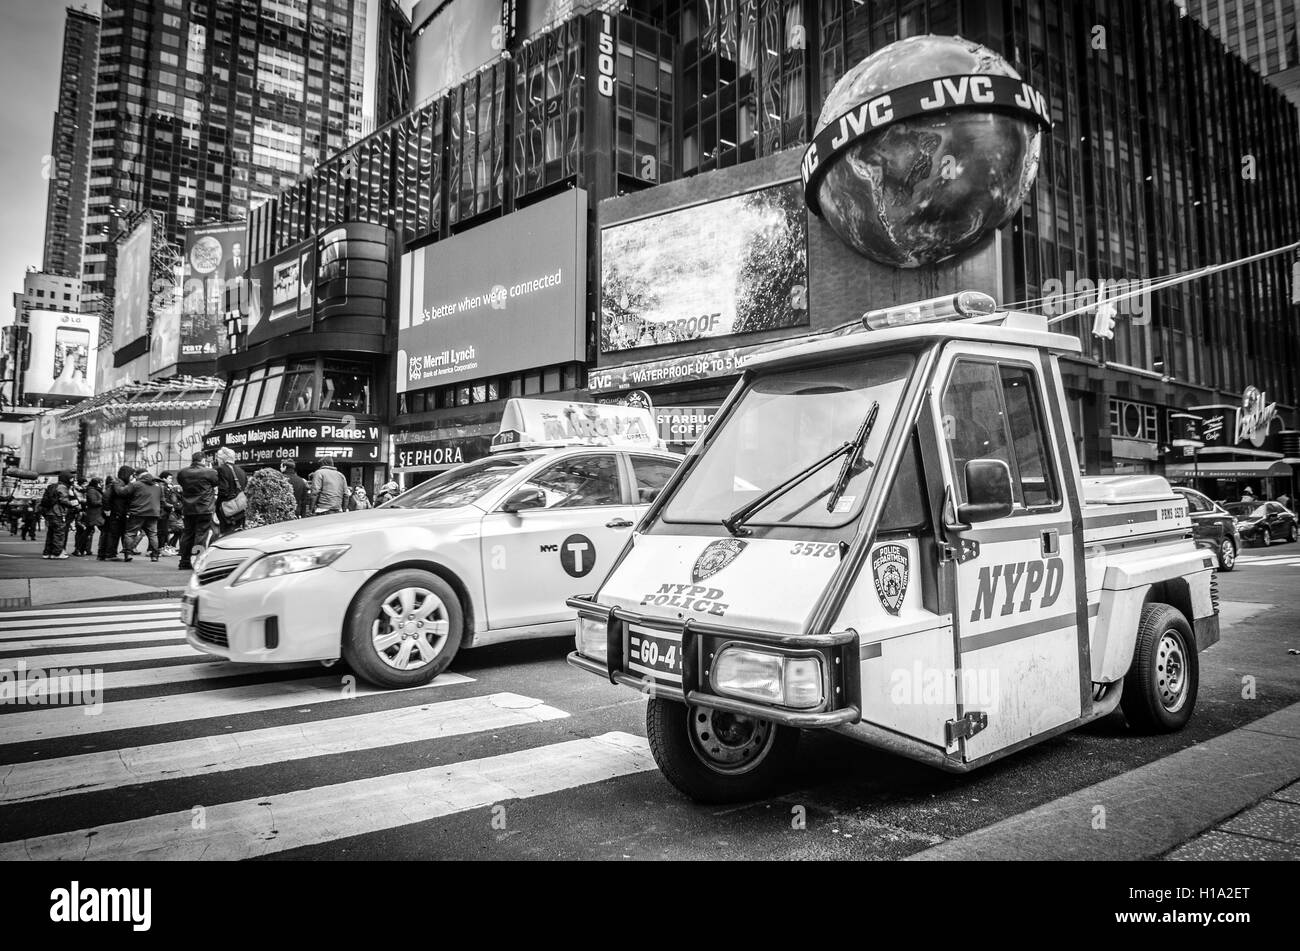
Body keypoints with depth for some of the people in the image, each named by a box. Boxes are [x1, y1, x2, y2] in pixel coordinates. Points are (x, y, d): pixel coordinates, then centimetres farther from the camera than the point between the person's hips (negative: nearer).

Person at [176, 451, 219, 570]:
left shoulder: (182, 473, 2)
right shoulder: (209, 472, -12)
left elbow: (180, 483, 16)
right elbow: (216, 482, 4)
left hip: (187, 509, 5)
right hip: (204, 508, -5)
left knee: (187, 534, 13)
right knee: (202, 534, -1)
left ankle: (185, 562, 18)